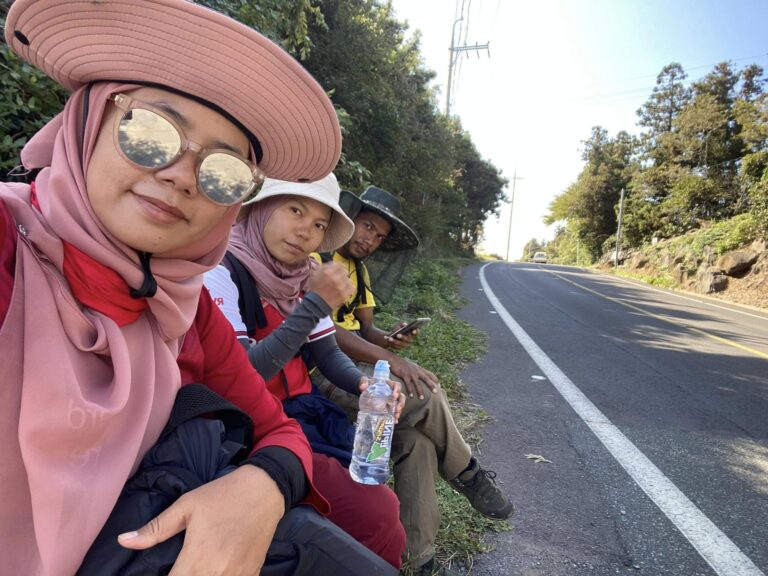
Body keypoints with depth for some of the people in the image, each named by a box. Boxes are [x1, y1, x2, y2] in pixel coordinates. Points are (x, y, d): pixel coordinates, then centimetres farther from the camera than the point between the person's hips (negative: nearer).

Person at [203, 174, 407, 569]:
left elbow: (327, 353, 7)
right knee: (377, 515, -17)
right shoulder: (220, 271, -16)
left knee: (385, 502, -4)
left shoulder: (305, 276, 4)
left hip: (304, 411, 6)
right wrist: (316, 304, -27)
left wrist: (365, 384, -13)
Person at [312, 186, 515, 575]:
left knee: (416, 436, -14)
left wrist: (389, 341, -11)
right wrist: (389, 358, -26)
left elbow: (365, 328, 14)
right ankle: (466, 474, 4)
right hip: (318, 369, -8)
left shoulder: (358, 269, 17)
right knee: (424, 393, -23)